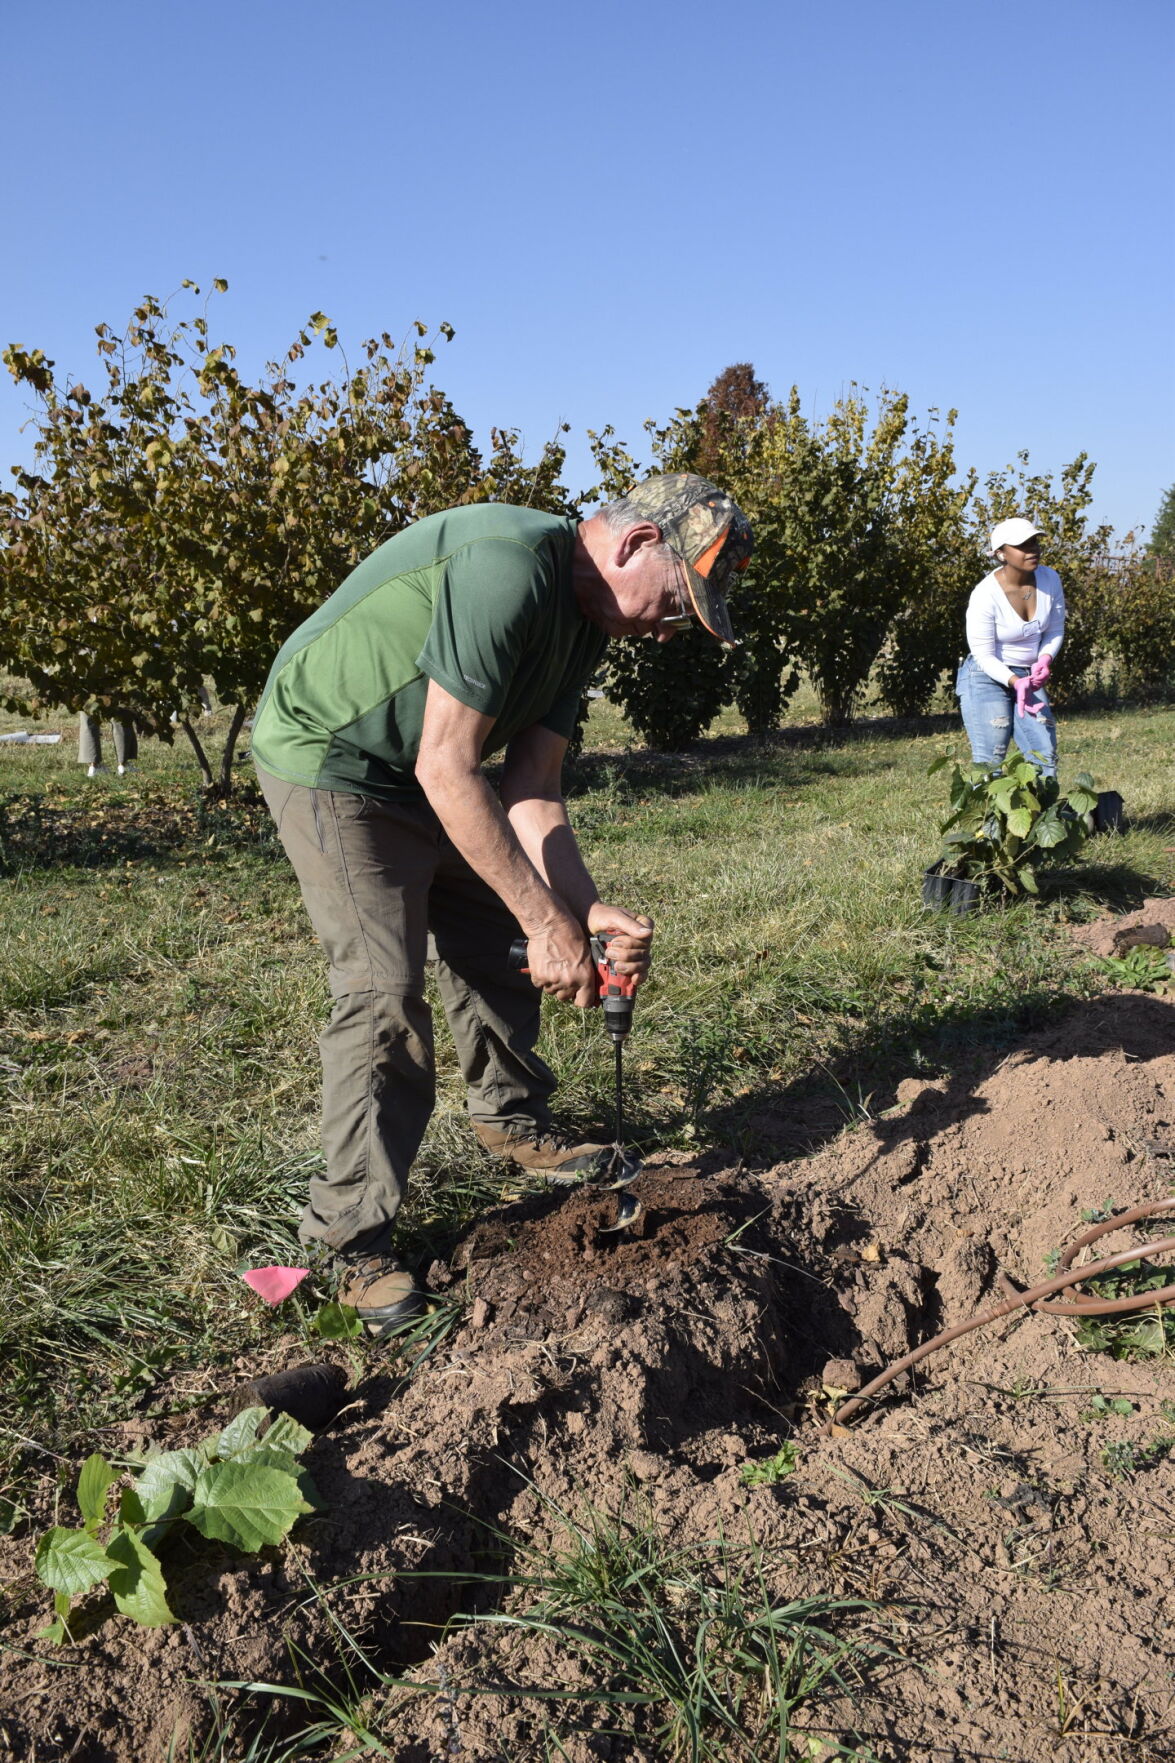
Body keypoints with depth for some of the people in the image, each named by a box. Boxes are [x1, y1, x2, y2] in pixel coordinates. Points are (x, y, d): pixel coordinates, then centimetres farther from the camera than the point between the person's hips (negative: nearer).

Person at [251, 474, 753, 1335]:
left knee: (497, 948, 14)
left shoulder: (586, 623, 1)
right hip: (329, 760, -9)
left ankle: (514, 1118, 37)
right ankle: (355, 1237, -1)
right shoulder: (510, 567, -30)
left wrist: (590, 911, -17)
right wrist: (547, 919, -28)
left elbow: (532, 793, -3)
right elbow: (446, 769, -31)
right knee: (384, 993, -13)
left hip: (425, 776, 9)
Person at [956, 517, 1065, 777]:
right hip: (986, 677, -6)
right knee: (989, 760, -10)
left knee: (1045, 754, 2)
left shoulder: (1050, 580, -5)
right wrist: (1015, 682, -30)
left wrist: (1045, 660, -14)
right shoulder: (985, 595, -21)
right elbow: (984, 655, -16)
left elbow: (1055, 630, 7)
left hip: (1028, 676, 6)